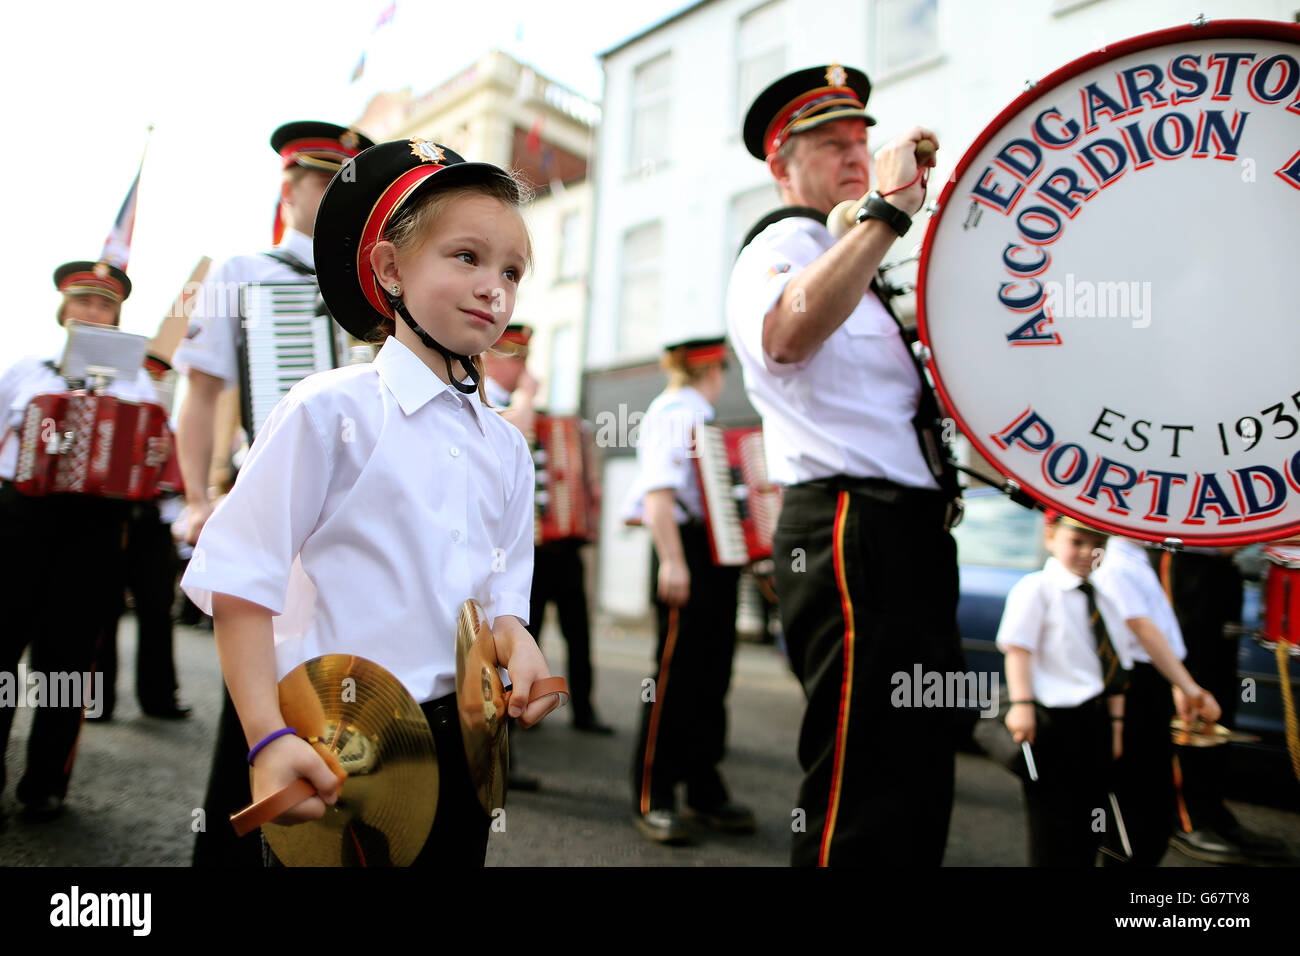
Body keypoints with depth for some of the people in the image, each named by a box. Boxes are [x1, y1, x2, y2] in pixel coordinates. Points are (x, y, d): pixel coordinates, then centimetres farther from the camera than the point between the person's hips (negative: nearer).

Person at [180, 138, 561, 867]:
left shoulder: (507, 447, 6)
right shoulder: (333, 411, -11)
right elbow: (241, 583, -11)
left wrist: (517, 645, -9)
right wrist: (269, 738, -18)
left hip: (458, 742, 6)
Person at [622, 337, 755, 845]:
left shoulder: (701, 416, 20)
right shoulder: (672, 412, -8)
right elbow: (659, 490, -18)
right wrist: (672, 562, -24)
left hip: (719, 554, 9)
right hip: (688, 552, -9)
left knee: (712, 675, 11)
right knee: (676, 674, -5)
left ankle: (705, 790, 21)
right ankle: (653, 797, 5)